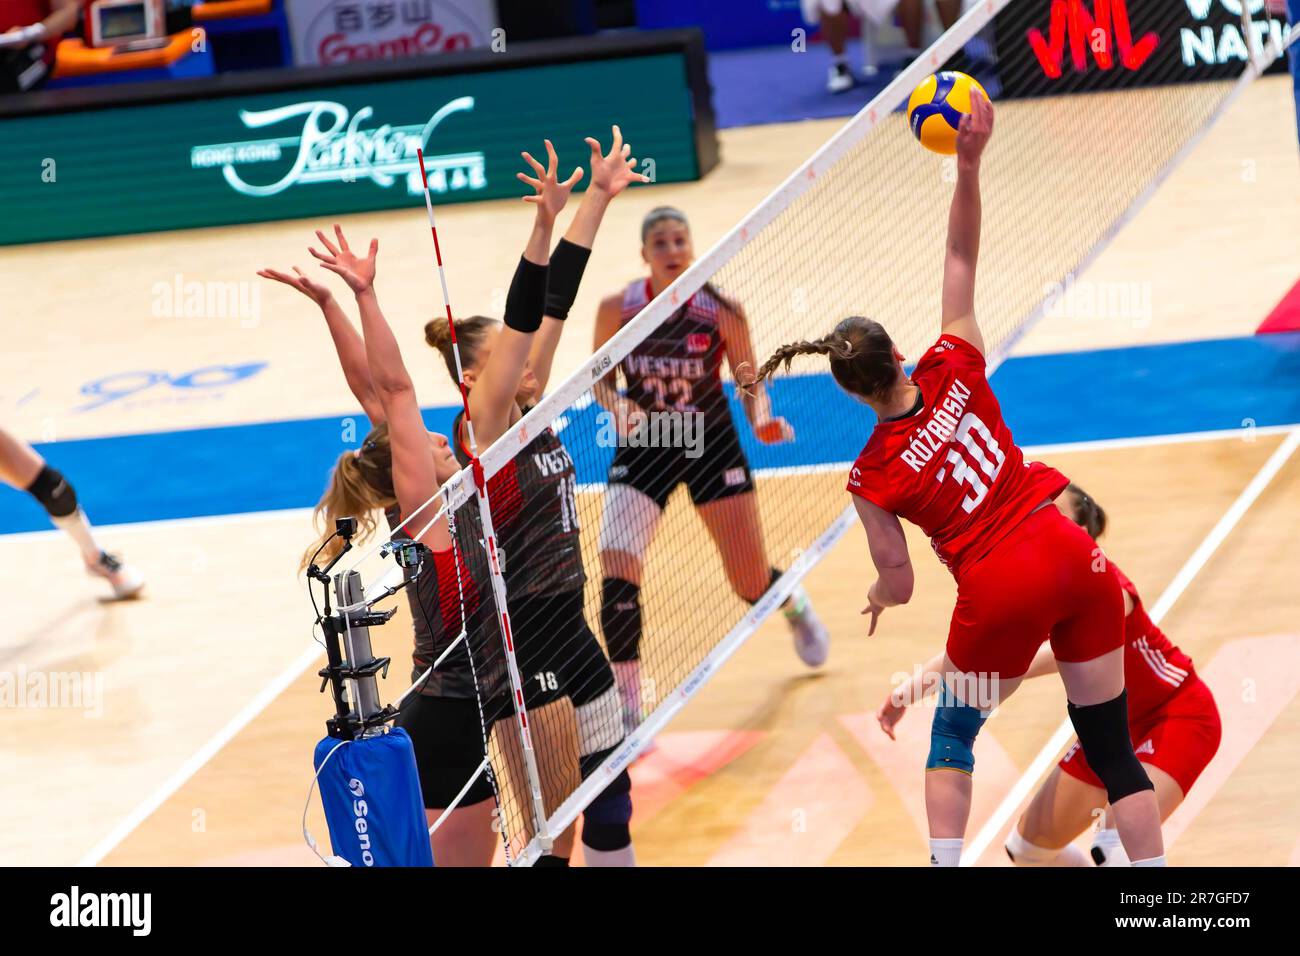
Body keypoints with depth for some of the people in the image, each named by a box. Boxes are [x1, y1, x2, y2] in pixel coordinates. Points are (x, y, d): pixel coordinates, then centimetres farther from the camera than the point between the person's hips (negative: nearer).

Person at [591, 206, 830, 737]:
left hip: (712, 447, 0)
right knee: (616, 571, -20)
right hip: (642, 450, 0)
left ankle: (795, 606, 48)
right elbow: (599, 380, 1)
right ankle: (627, 709, -8)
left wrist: (762, 420, -25)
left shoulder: (723, 310, -13)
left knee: (752, 584, 7)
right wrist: (616, 406, -21)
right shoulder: (617, 308, -11)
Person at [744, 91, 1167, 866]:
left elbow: (898, 584, 4)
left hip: (999, 590, -3)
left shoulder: (873, 477, -3)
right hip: (1071, 554, 3)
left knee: (952, 738, 21)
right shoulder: (954, 369, -1)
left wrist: (878, 598, 27)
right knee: (1113, 749, 8)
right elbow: (963, 258, 5)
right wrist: (968, 165, -3)